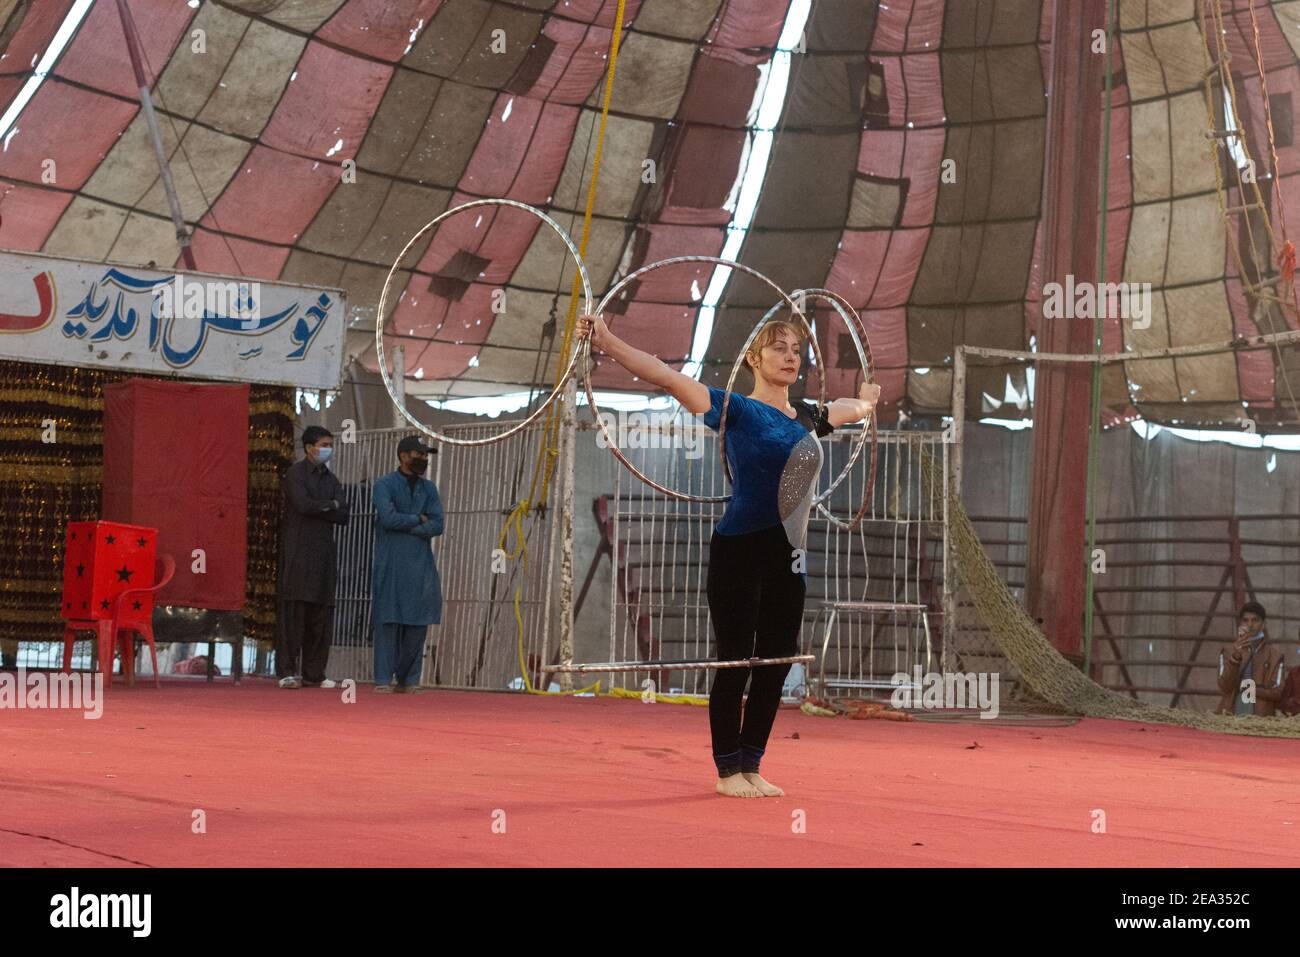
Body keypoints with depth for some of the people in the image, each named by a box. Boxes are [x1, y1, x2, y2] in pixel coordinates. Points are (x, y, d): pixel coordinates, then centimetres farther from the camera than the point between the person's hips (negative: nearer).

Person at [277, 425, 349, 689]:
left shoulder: (331, 479, 17)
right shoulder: (295, 474, -1)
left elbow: (343, 516, 7)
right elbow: (303, 504, -17)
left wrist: (317, 509, -8)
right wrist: (331, 504, -2)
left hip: (323, 553, 6)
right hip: (298, 553, -6)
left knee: (321, 615, 2)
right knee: (294, 611, -9)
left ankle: (313, 674, 5)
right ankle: (287, 671, -8)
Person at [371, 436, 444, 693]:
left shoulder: (428, 488, 15)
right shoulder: (385, 485, 1)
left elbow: (437, 525, 2)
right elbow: (388, 518, -15)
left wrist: (405, 525, -8)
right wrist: (419, 520, -4)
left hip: (421, 566, 4)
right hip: (391, 566, -4)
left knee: (418, 624, 2)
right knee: (388, 621, -6)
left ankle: (409, 679, 9)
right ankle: (383, 680, -4)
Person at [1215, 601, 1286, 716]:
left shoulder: (1274, 656, 7)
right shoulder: (1228, 651, 9)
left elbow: (1278, 693, 2)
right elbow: (1224, 688, -4)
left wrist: (1253, 689, -8)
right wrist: (1235, 657, -15)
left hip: (1262, 718, 0)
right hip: (1231, 717, 0)